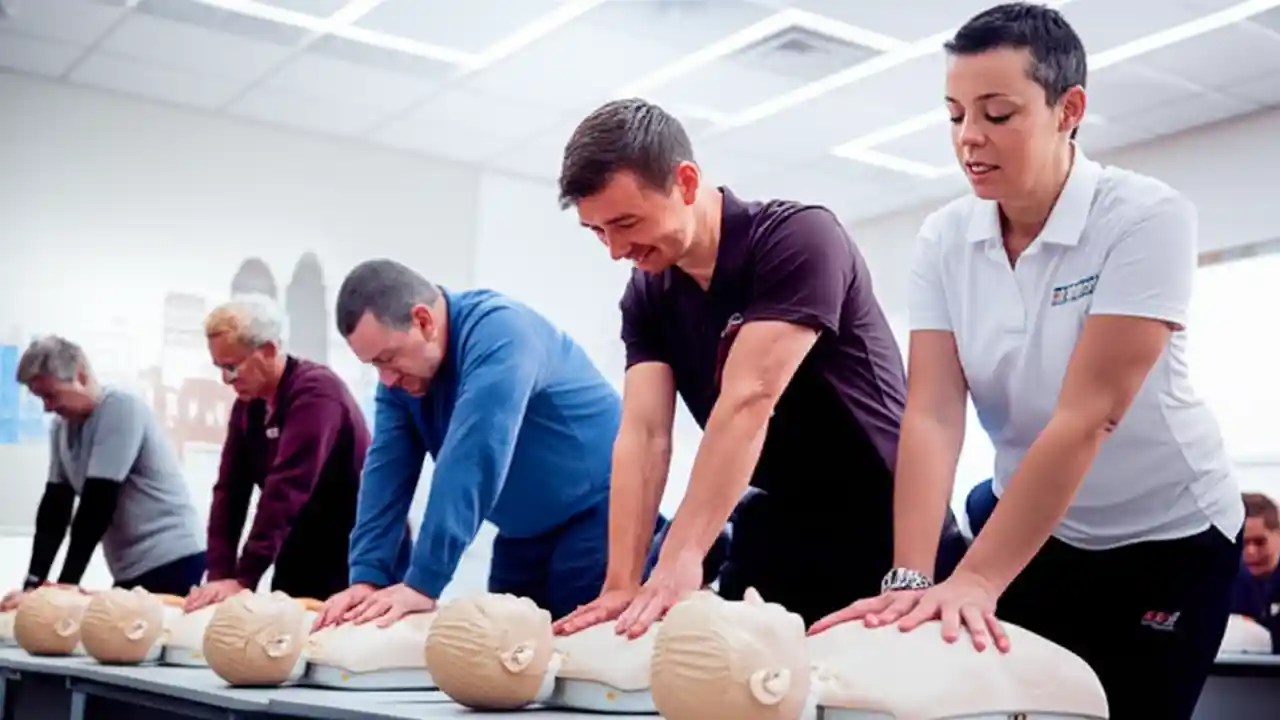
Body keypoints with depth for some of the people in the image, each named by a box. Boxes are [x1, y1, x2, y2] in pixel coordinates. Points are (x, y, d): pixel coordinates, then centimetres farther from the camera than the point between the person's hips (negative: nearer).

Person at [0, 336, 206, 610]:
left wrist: (65, 584, -18)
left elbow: (98, 503, -18)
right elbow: (55, 506, 6)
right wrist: (32, 583, -4)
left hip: (171, 562, -7)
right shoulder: (62, 425, 10)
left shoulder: (121, 410, -14)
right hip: (131, 570, 7)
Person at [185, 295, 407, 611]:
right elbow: (230, 489, 0)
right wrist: (220, 574, -11)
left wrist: (243, 579, -32)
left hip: (357, 559, -7)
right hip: (302, 561, 7)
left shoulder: (316, 391, -20)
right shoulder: (247, 403, 5)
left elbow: (286, 491, -29)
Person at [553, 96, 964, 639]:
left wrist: (679, 560, -35)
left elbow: (747, 402, -30)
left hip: (882, 528, -6)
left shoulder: (798, 237, -20)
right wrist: (621, 583, -21)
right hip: (776, 530, 6)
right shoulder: (647, 295, 0)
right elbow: (643, 434, -10)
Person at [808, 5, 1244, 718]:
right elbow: (932, 414, -18)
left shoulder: (1148, 217, -23)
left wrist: (975, 580, -35)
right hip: (1037, 529, 4)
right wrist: (911, 578, -31)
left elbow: (1086, 416, -30)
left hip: (1167, 534, -3)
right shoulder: (945, 239, -10)